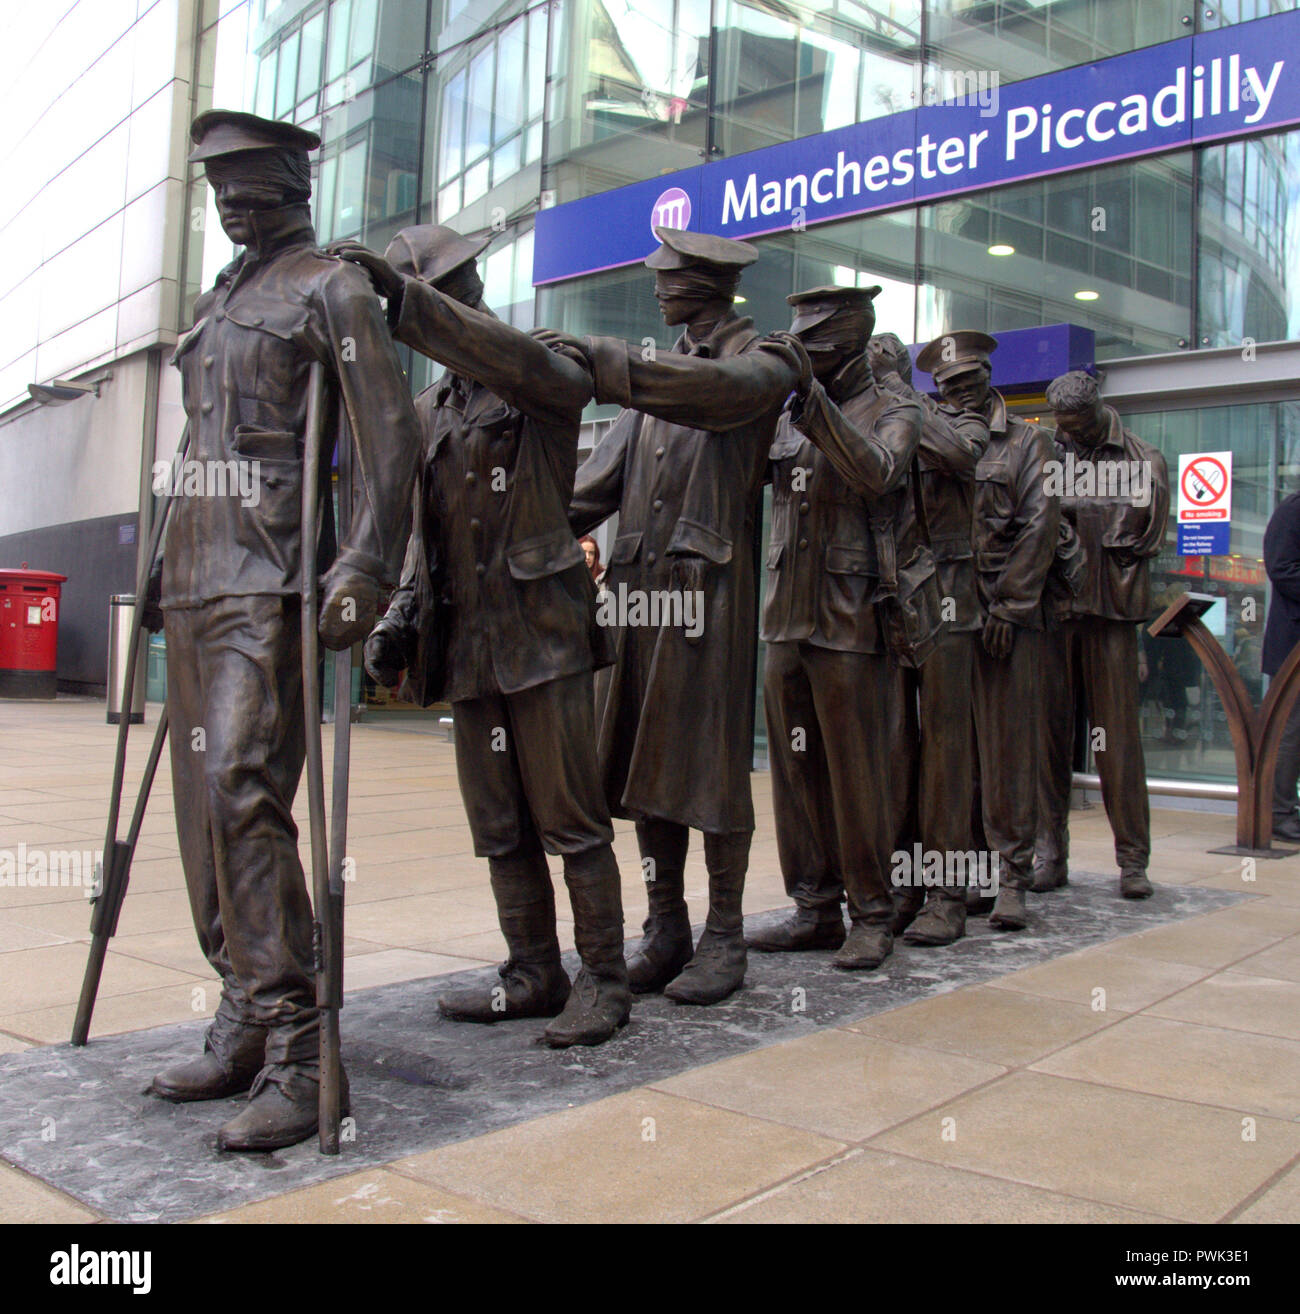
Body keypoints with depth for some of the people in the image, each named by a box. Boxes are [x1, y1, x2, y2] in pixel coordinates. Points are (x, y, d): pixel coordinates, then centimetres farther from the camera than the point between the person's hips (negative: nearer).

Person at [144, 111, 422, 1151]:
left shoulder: (329, 287, 2)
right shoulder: (216, 302, 26)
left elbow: (389, 433, -7)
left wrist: (366, 568, -18)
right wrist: (165, 563, 24)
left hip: (270, 578, -8)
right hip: (193, 579, 8)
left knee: (241, 791, -19)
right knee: (205, 800, 5)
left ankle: (298, 1053, -15)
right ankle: (246, 1025, 13)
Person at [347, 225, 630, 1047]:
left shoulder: (549, 375, 1)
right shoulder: (429, 410, 20)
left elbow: (522, 361, -24)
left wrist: (406, 298, -27)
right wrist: (402, 614, 10)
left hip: (543, 631, -7)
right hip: (468, 642, 7)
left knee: (570, 817, -4)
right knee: (499, 826, 10)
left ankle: (603, 981, 7)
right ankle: (535, 975, 20)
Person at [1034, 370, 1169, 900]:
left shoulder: (1142, 459, 11)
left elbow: (1143, 526, -2)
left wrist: (1072, 511, -5)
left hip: (1110, 605, -1)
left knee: (1118, 733, -2)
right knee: (1048, 728, 1)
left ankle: (1133, 859, 6)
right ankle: (1049, 852, 9)